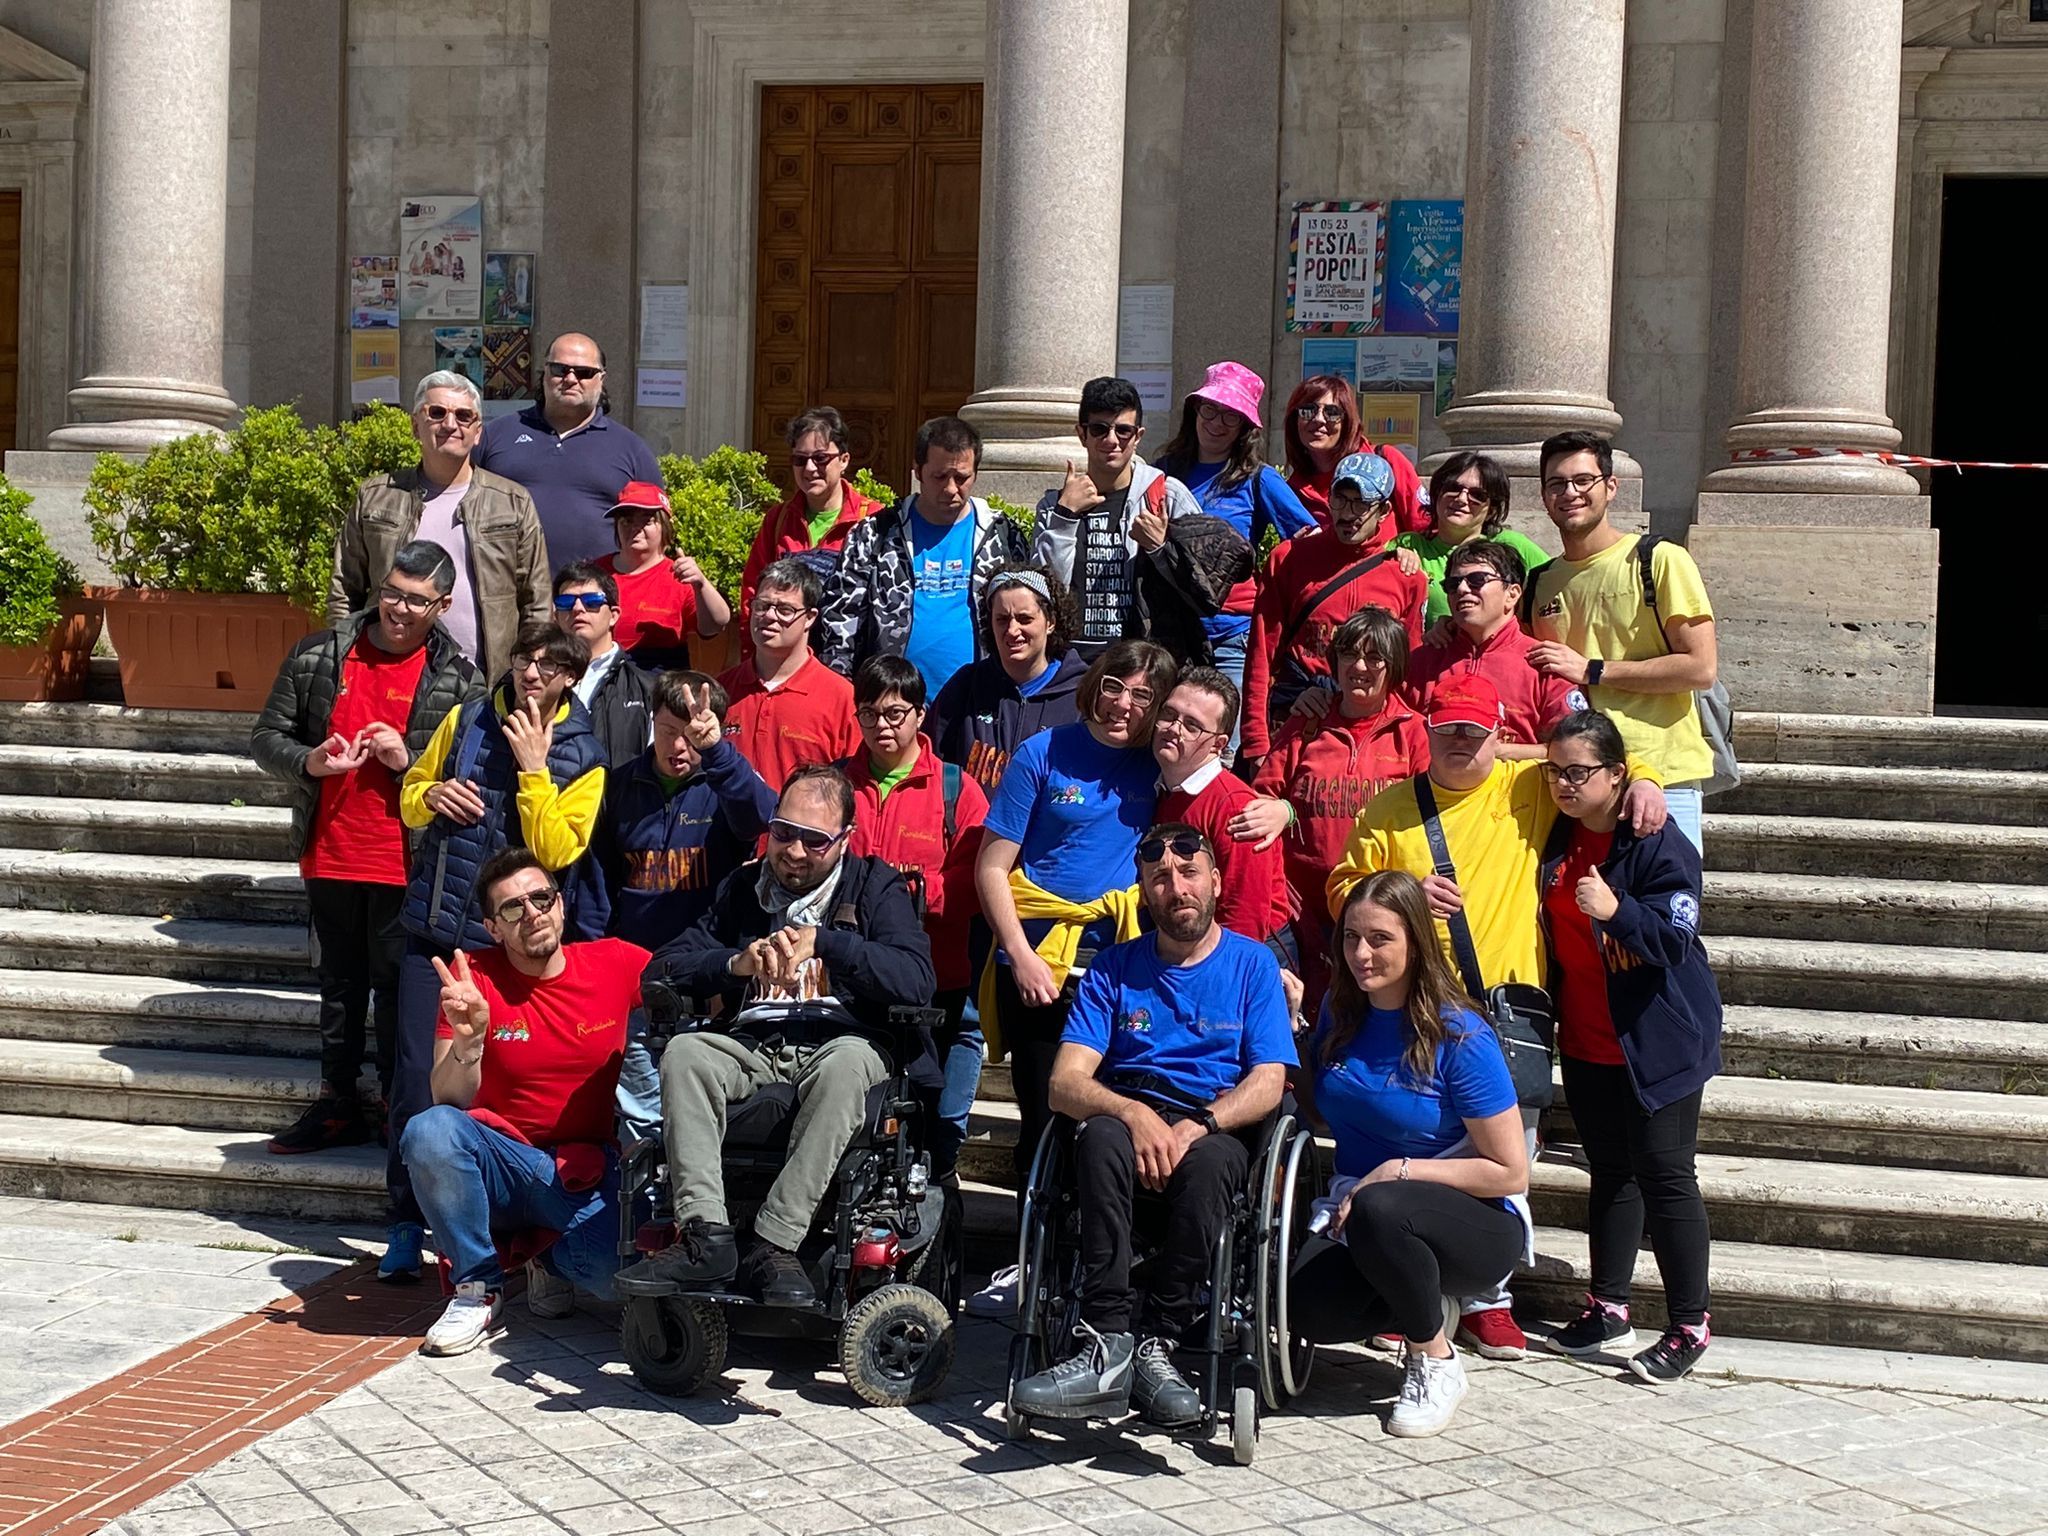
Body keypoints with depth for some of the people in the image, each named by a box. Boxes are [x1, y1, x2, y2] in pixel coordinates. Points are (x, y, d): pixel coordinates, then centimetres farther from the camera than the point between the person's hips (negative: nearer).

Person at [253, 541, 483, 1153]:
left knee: (399, 987, 0)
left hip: (406, 866, -4)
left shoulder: (457, 679, -2)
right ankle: (338, 1103, 25)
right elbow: (267, 736, 9)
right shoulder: (319, 656, 6)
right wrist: (309, 762, -11)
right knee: (339, 983, 15)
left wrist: (409, 762, -18)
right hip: (329, 858, 4)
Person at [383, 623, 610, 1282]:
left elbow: (555, 851, -14)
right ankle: (407, 1222, 5)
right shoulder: (466, 721, 8)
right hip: (433, 930, 2)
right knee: (416, 1072, -3)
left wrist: (533, 766, -17)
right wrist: (430, 794, -4)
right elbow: (410, 798, 18)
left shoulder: (582, 758, -2)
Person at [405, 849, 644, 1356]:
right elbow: (450, 1101, -9)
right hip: (502, 1160, 0)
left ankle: (554, 1264, 10)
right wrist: (469, 1040, -30)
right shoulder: (474, 976, -5)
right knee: (429, 1132, -32)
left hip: (590, 1170, 0)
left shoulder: (619, 965, -2)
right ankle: (478, 1287, -9)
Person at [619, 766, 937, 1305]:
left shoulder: (874, 885, 10)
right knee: (684, 1052, -27)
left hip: (845, 1040, -3)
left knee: (846, 1062, -38)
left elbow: (915, 981, -8)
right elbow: (663, 969, 10)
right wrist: (737, 963, -8)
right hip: (755, 1047, 3)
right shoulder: (742, 887, 20)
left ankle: (776, 1243, -39)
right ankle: (705, 1235, -37)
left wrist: (822, 941, -14)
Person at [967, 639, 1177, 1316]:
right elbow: (993, 866, -1)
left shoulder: (1158, 771, 5)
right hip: (1038, 957, -1)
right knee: (1044, 1116, 4)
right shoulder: (1044, 754, -1)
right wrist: (1021, 956, -9)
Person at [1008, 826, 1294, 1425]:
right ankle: (1108, 1343, -42)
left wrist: (1197, 1125, -21)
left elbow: (1268, 1082, -1)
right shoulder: (1115, 967, 12)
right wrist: (1134, 1115, -21)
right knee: (1102, 1138, -35)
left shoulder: (1252, 963, 9)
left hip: (1218, 1126, -1)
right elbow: (1066, 1082, 1)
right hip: (1129, 1115, 1)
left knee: (1208, 1163, -38)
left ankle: (1157, 1342, -33)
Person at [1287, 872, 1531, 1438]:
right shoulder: (1339, 1012, 3)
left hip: (1480, 1226, -4)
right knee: (1311, 1310, -27)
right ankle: (1425, 1303, 6)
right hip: (1357, 1216, 4)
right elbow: (1316, 1107, 18)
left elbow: (1510, 1173, -13)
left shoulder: (1459, 1037, -15)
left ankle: (1436, 1363, -13)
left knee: (1377, 1210, -38)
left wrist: (1398, 1171, -17)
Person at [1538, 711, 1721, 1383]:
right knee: (1609, 1170, 14)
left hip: (1656, 1041, -7)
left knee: (1664, 1175, -3)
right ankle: (1609, 1309, 23)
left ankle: (1689, 1326, 5)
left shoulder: (1658, 843, -16)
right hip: (1586, 1041, 7)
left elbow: (1674, 939, -21)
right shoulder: (1557, 836, 4)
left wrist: (1617, 910, -37)